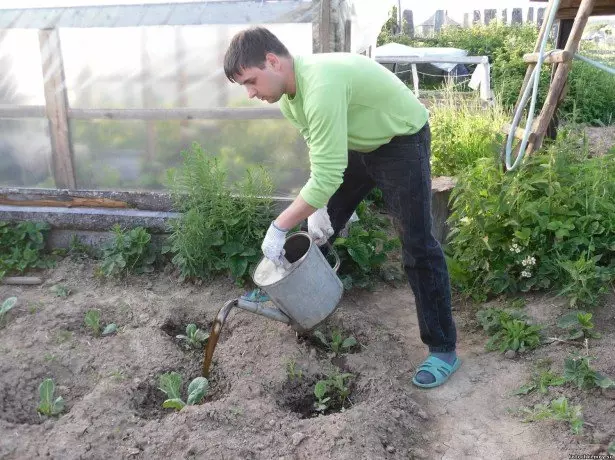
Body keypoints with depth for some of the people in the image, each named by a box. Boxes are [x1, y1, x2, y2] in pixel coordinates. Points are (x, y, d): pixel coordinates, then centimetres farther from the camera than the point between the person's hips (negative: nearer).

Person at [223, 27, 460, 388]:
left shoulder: (321, 86, -38)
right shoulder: (288, 89, -8)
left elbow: (327, 176, -38)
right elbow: (320, 150, 2)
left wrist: (279, 227, -30)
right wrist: (318, 207, -7)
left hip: (402, 141, -8)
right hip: (356, 143, 9)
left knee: (417, 245, -9)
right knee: (319, 223, 12)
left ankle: (444, 350, 2)